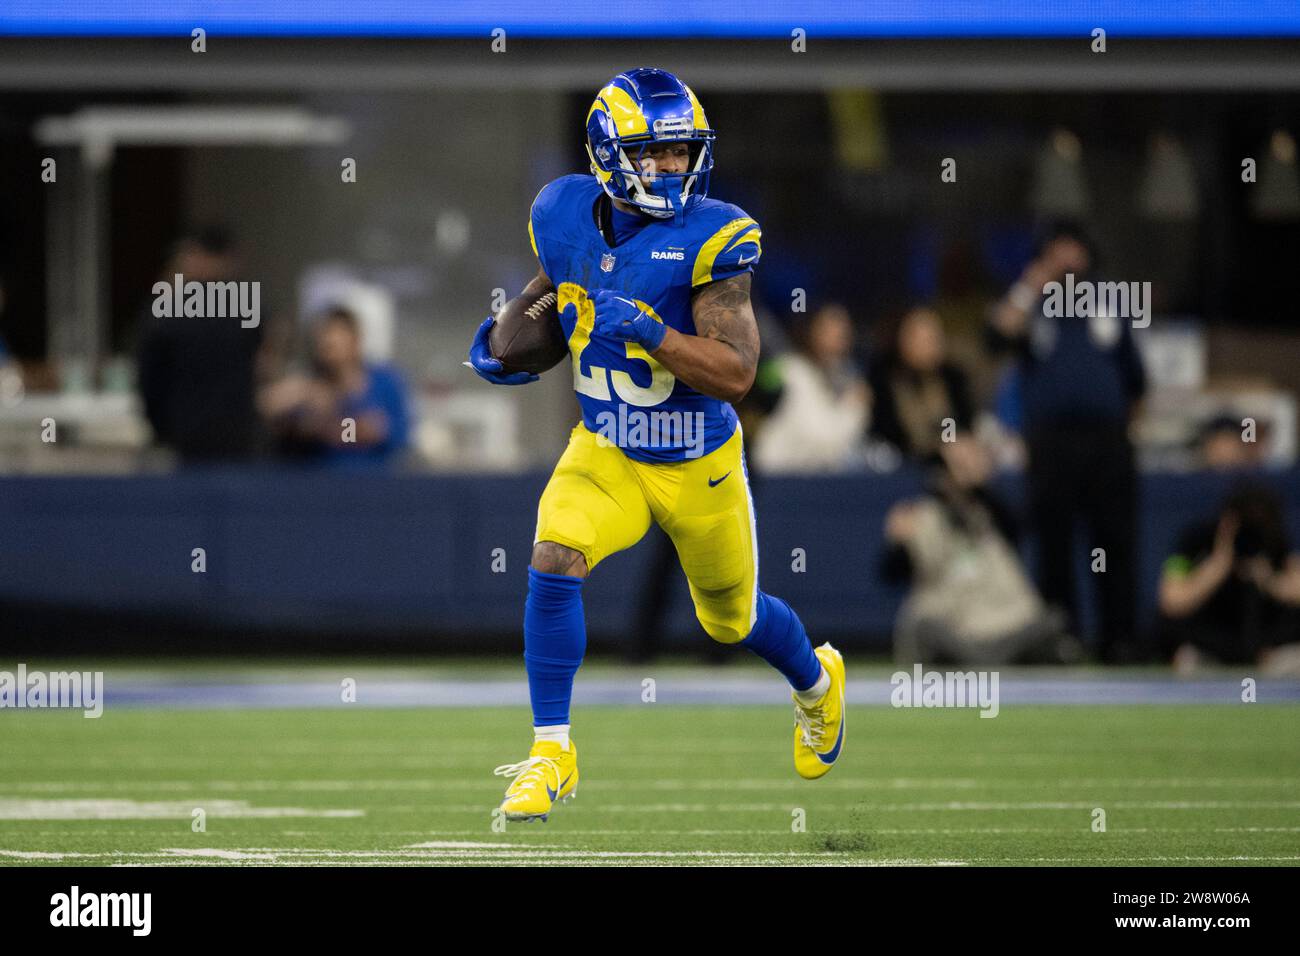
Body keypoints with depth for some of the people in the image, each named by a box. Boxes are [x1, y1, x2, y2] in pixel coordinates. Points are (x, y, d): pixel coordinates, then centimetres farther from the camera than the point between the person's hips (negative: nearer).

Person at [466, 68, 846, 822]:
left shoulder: (710, 240, -23)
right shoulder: (569, 216, -10)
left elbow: (737, 373, -28)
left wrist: (645, 332, -37)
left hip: (699, 464, -2)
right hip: (604, 454, 2)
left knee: (733, 619, 18)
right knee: (554, 563, -25)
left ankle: (817, 681, 54)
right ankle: (552, 752, -14)